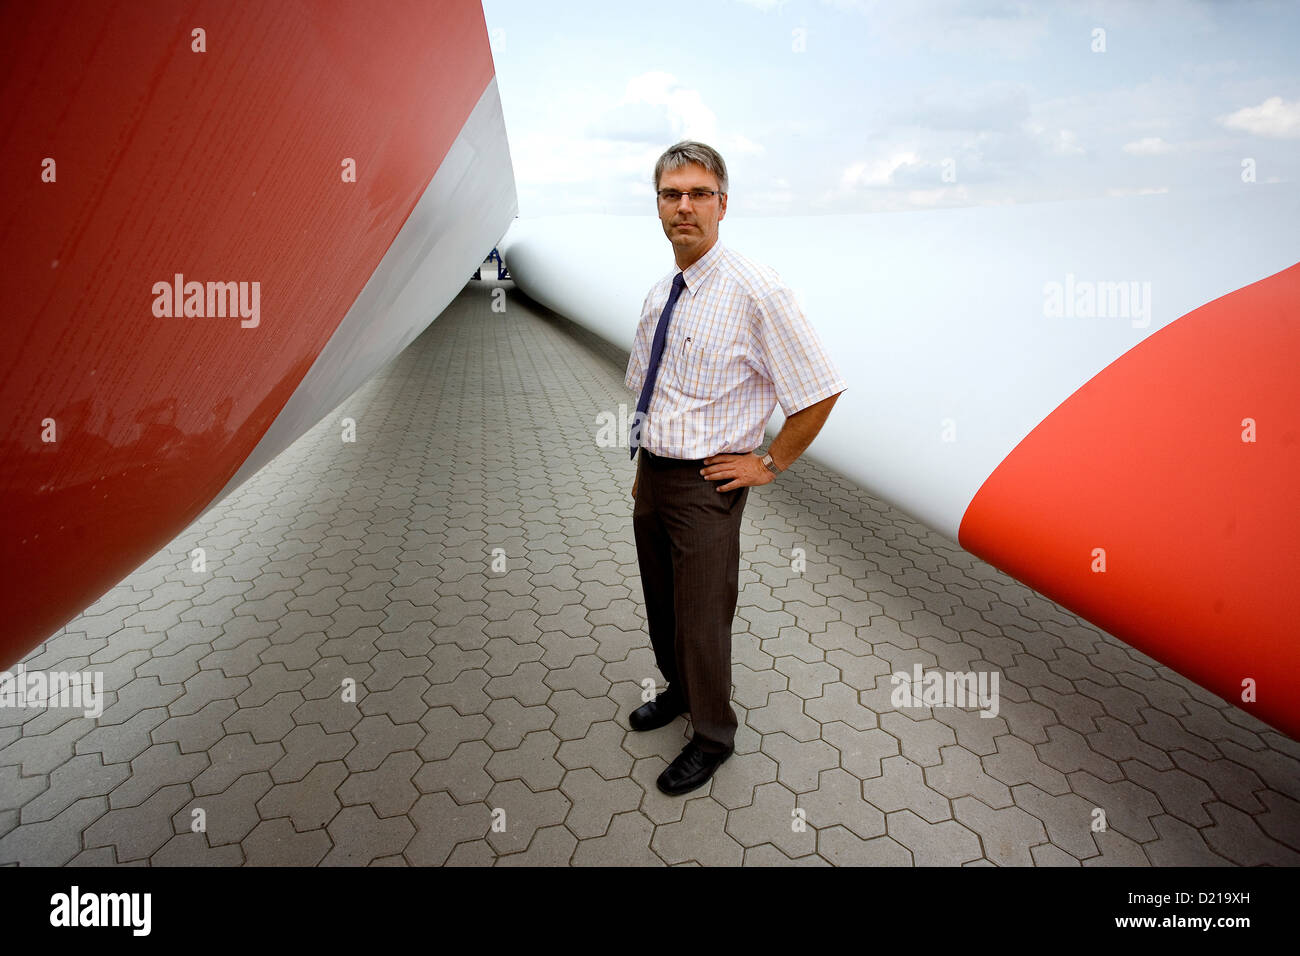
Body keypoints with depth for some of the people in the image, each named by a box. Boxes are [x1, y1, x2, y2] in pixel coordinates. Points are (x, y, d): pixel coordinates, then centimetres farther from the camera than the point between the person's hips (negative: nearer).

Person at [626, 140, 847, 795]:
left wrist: (770, 465, -11)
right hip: (652, 474, 7)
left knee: (702, 617, 6)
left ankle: (713, 736, 31)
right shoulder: (659, 294, 6)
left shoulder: (756, 292, -18)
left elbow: (820, 392, -15)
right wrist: (645, 465, 14)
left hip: (706, 485, -7)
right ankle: (679, 691, 49)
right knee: (661, 603, 22)